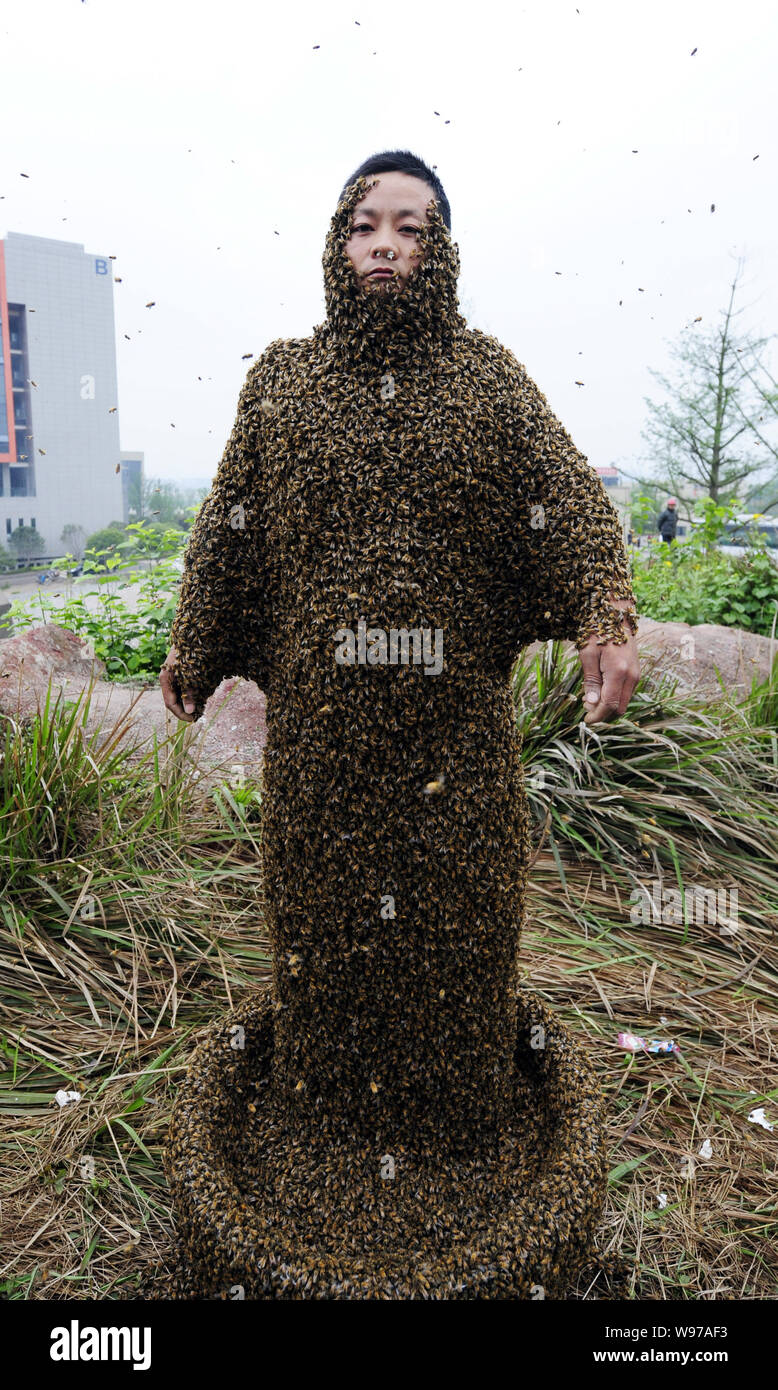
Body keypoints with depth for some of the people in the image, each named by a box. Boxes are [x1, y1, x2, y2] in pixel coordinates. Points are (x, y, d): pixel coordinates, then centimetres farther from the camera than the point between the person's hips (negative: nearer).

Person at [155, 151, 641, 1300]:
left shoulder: (490, 379, 3)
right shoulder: (280, 380, 7)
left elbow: (567, 501, -5)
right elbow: (230, 528, 11)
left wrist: (607, 615, -22)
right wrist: (191, 651, 15)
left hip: (455, 713, 0)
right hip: (318, 715, 1)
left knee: (459, 897, 11)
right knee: (323, 898, 12)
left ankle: (461, 1099, 36)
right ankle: (325, 1102, 36)